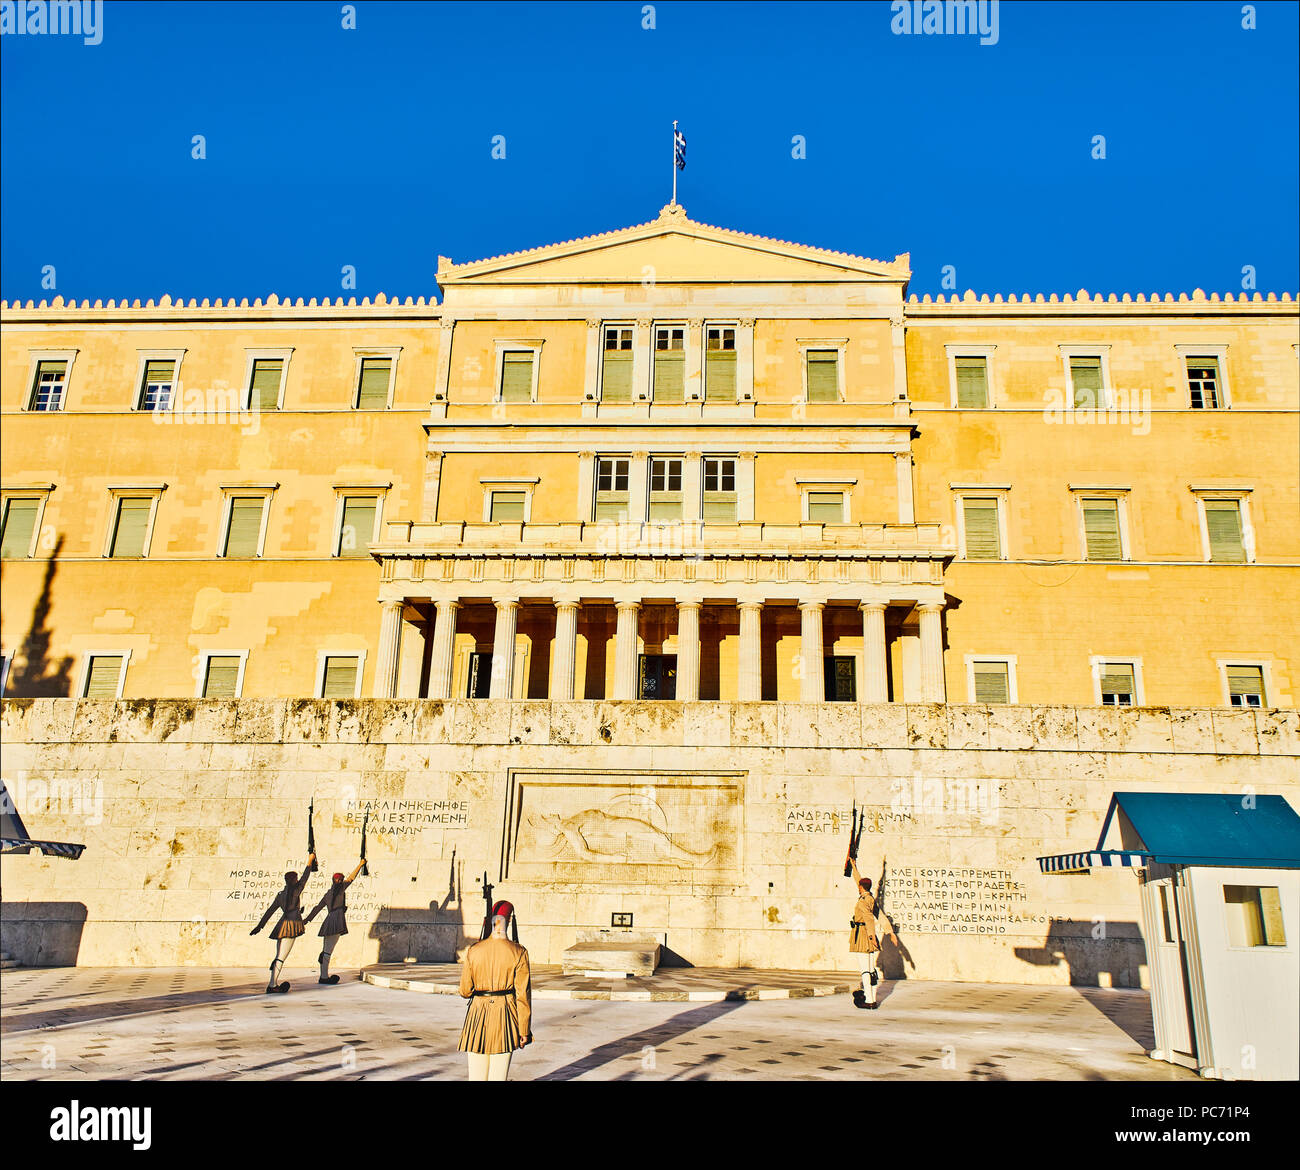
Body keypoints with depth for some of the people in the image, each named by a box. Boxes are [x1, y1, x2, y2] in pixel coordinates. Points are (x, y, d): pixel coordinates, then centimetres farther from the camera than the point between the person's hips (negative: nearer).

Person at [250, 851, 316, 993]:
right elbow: (305, 877, 2)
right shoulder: (295, 891, -5)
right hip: (291, 925, -8)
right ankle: (272, 985, -9)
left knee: (279, 957, 14)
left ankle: (275, 983, 15)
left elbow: (269, 911, 18)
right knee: (281, 958, -8)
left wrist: (260, 925, 23)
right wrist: (310, 860, 12)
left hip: (282, 925, 8)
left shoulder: (280, 895, 15)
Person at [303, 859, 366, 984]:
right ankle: (324, 977, -9)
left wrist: (308, 919, 33)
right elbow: (351, 877, 6)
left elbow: (318, 907, 25)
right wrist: (360, 864, 16)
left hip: (329, 921, 8)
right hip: (337, 921, -8)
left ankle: (323, 976, 12)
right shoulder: (340, 888, -1)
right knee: (328, 950, -9)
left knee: (325, 950, 9)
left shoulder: (328, 893, 19)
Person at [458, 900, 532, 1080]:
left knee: (477, 1074, 9)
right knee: (499, 1074, 5)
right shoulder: (518, 953, -7)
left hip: (478, 1013, 1)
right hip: (505, 1012, -1)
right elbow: (523, 994, -6)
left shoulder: (473, 951, -3)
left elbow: (465, 991, 2)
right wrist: (524, 1030, 0)